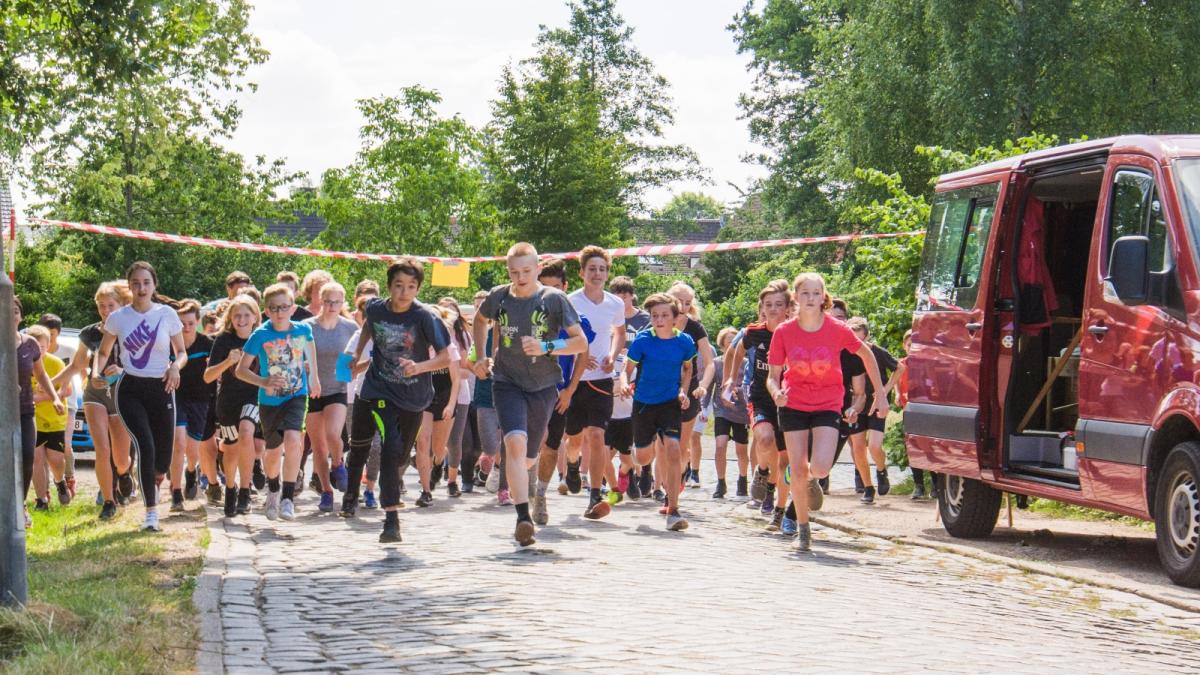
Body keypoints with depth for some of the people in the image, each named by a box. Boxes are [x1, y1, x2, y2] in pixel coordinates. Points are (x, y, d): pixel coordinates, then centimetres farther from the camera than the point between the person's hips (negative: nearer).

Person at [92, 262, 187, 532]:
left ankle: (152, 481, 40)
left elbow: (182, 352, 8)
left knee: (163, 459, 2)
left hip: (161, 389, 1)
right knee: (145, 445, -22)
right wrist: (96, 372, -7)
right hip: (130, 389, -1)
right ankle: (151, 512, -15)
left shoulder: (167, 314, 0)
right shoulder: (118, 318, 1)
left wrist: (176, 366, -14)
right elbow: (103, 352, 13)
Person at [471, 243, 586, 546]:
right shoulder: (498, 297, -2)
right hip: (507, 382, 0)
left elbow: (581, 342, -9)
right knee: (515, 442, -25)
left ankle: (514, 482, 50)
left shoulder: (554, 299, -9)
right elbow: (480, 320, 22)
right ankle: (523, 518, -28)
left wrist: (546, 347, -23)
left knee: (527, 458, 12)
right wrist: (480, 356, 12)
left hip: (543, 385, 0)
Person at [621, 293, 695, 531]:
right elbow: (627, 368, -6)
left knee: (672, 449, -19)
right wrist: (625, 384, -27)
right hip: (644, 402, 1)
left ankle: (673, 511, -15)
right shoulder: (643, 340, -11)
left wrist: (683, 391, -2)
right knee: (643, 458, 10)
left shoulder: (684, 342, -6)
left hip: (671, 402, -1)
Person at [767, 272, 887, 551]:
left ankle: (812, 479, 21)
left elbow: (866, 354, 5)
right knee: (797, 470, -1)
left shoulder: (838, 330, -12)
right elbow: (773, 375, -2)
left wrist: (880, 393, 7)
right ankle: (802, 528, 19)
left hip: (828, 406, -1)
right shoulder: (784, 332, -9)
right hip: (793, 406, 1)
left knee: (820, 467, -18)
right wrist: (776, 393, -24)